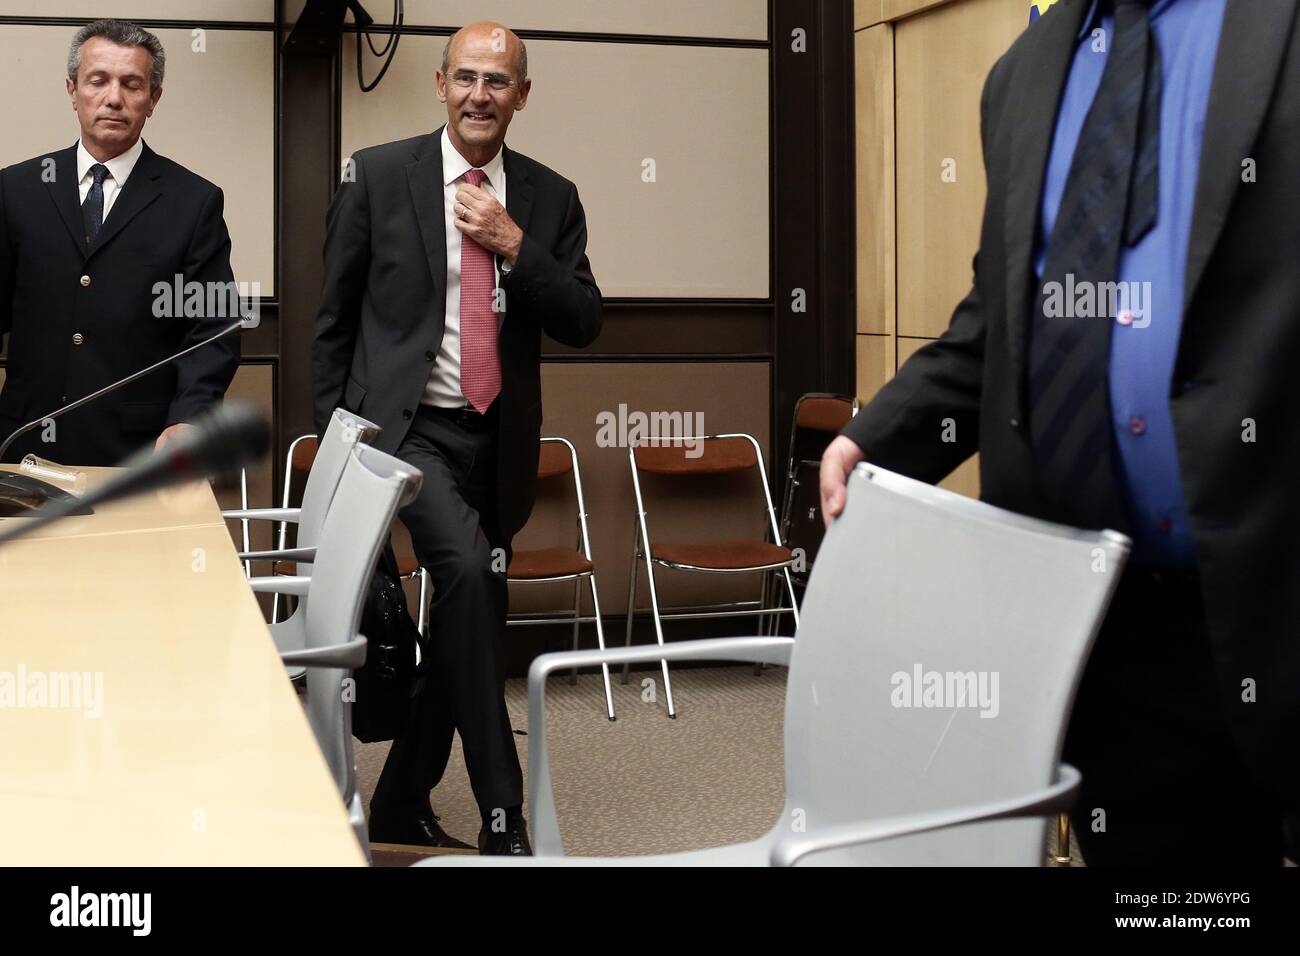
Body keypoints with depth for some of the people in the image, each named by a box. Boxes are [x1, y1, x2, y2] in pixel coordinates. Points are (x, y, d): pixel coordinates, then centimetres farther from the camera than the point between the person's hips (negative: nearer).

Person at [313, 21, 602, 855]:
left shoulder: (550, 198, 6)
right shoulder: (378, 175, -1)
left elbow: (584, 324, 0)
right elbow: (335, 315, 3)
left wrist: (515, 246, -13)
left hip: (498, 440, 5)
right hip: (405, 425, -4)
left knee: (469, 616, 11)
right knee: (468, 570, -27)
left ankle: (402, 807, 30)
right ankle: (502, 809, -19)